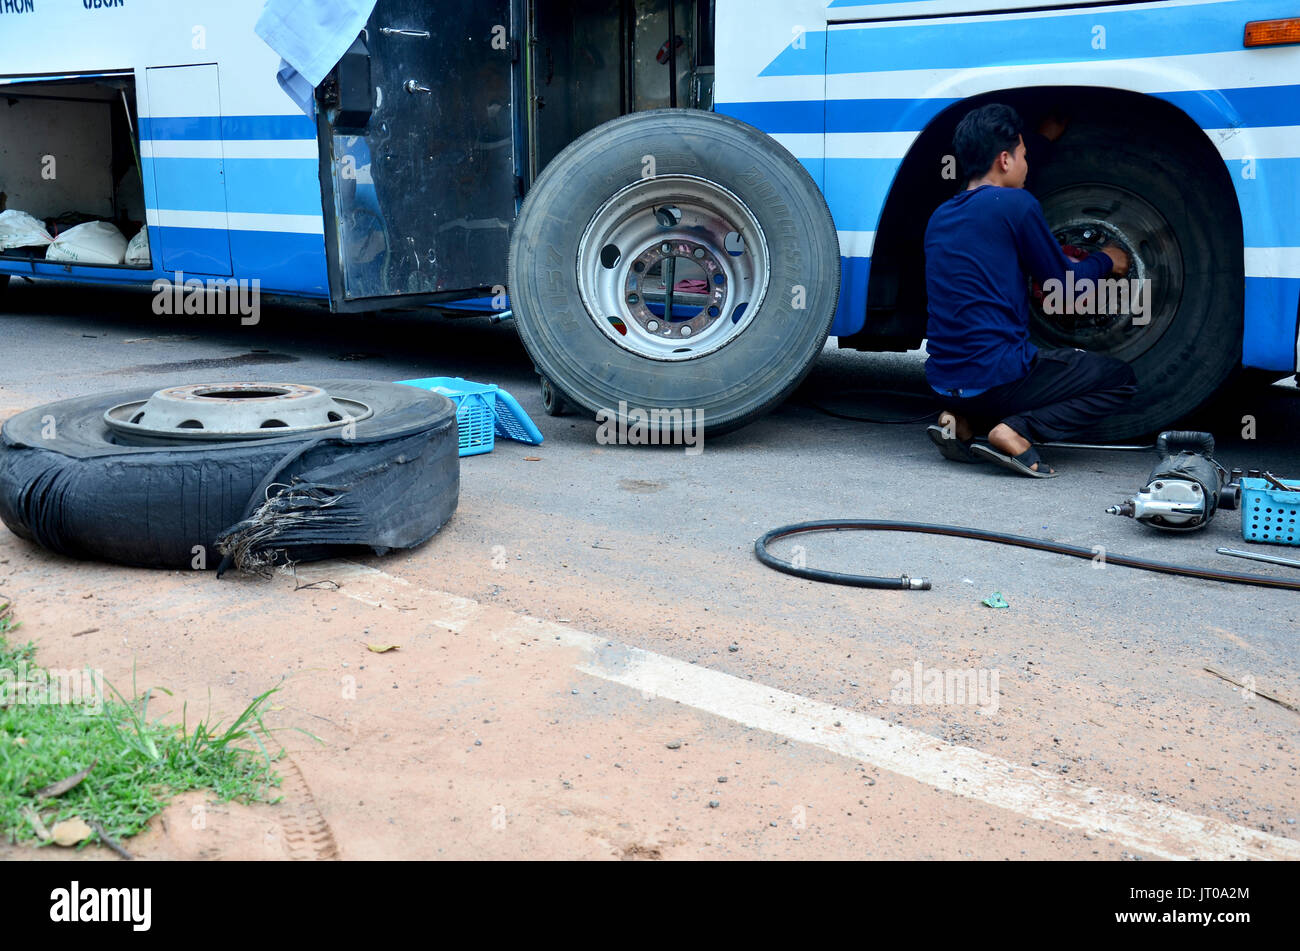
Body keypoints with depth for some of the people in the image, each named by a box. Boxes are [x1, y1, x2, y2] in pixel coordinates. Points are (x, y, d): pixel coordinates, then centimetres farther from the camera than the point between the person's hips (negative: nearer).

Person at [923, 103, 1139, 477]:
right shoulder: (1015, 203, -7)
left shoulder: (939, 216, 13)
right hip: (996, 376, -7)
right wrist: (1105, 260, 23)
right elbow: (1067, 285, 2)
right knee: (1120, 379, 10)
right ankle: (1017, 430, -10)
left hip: (943, 381, 7)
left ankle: (960, 419, 10)